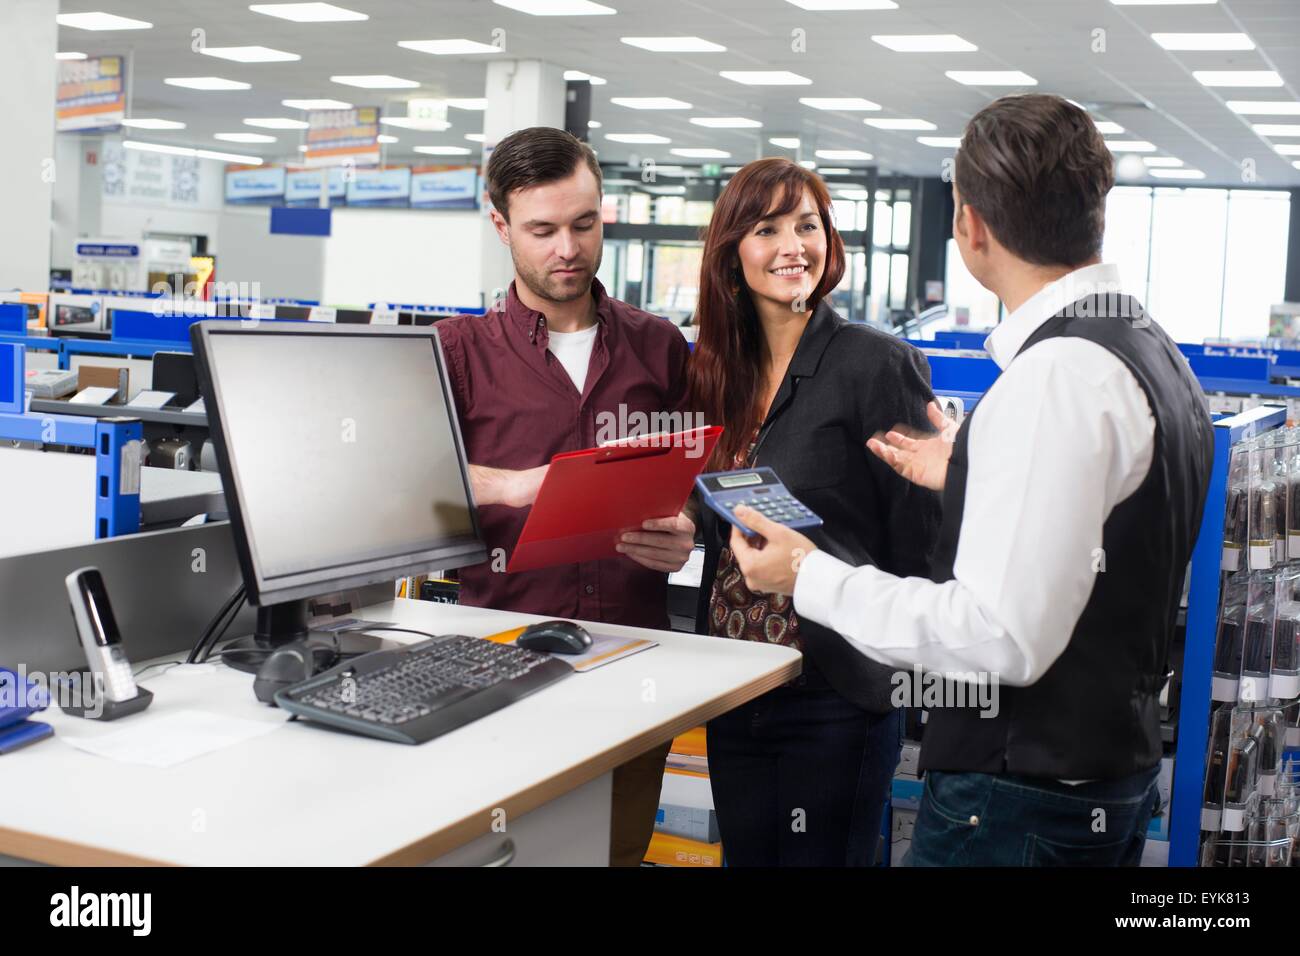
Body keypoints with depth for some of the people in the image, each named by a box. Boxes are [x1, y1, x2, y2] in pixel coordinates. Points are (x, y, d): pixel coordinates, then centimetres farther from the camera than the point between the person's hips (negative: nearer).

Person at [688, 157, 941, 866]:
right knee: (745, 855, 16)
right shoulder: (717, 368, 10)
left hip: (834, 694, -6)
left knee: (819, 856, 5)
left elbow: (920, 538, -11)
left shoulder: (878, 364, -9)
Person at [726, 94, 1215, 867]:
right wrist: (969, 480, 20)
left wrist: (813, 579, -17)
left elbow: (1006, 637, -27)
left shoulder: (1054, 378, -23)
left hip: (1020, 799, -9)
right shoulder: (1154, 350, 7)